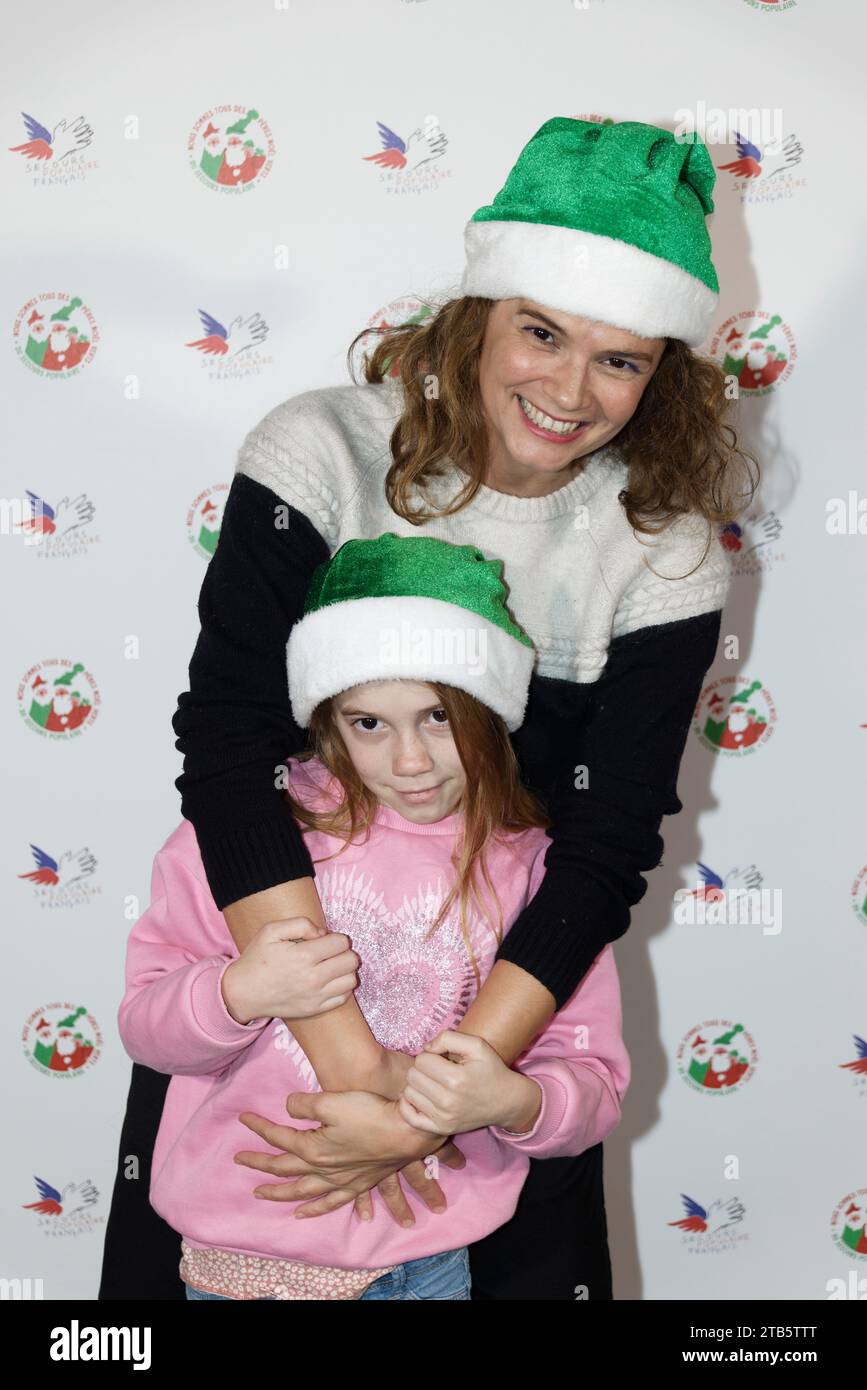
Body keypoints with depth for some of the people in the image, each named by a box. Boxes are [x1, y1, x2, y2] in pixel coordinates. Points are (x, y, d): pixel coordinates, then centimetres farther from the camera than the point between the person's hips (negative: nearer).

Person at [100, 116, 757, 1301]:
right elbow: (226, 747, -25)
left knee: (539, 1266, 13)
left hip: (500, 973, 1)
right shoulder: (323, 454, -18)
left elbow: (607, 848, -16)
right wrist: (353, 1062, -32)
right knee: (166, 1258, 14)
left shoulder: (665, 549, -13)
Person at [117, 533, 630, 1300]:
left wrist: (515, 1103, -24)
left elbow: (593, 1080, -2)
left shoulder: (535, 866, -5)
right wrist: (239, 994, -24)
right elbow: (145, 1027, -3)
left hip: (424, 1262, 1)